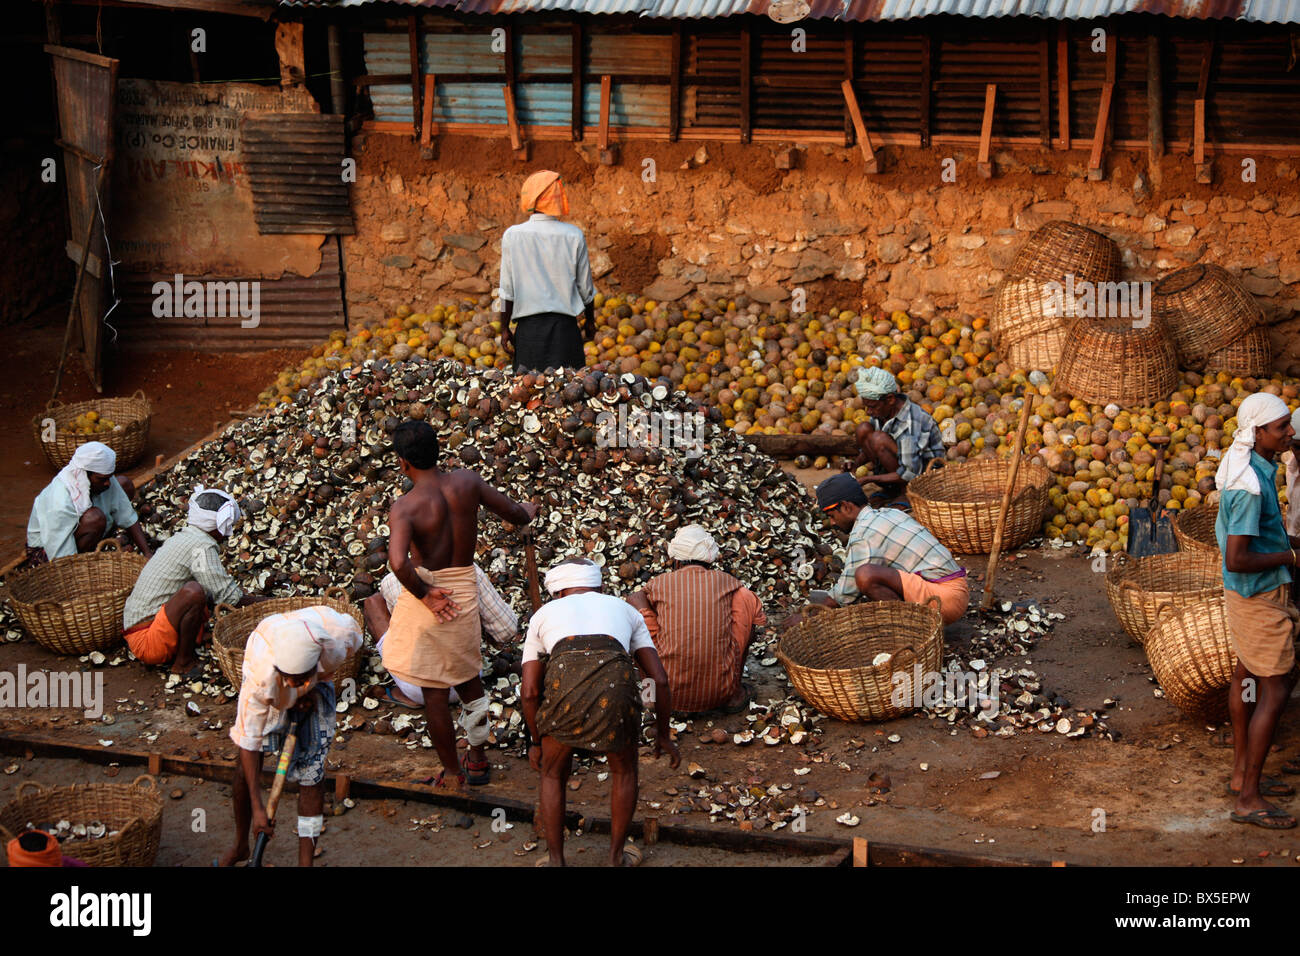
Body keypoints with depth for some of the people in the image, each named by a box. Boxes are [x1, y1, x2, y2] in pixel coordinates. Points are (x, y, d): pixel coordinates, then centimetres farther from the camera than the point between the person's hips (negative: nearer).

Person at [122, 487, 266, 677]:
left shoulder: (179, 538, 15)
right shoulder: (203, 546, -14)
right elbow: (227, 596, -17)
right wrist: (266, 602, -3)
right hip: (146, 639, -10)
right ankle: (184, 662, -11)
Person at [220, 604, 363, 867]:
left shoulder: (339, 634, -42)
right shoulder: (259, 677, -43)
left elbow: (355, 640, -12)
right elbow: (249, 741, -32)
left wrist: (317, 684, -18)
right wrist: (257, 808, -30)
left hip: (317, 684, 1)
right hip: (271, 696, -1)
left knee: (311, 770, -7)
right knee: (246, 764, 3)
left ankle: (306, 860, -1)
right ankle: (240, 846, 28)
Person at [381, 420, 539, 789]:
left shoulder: (404, 508, -20)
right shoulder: (467, 482, -7)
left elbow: (398, 562, -37)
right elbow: (517, 515, 4)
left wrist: (423, 593, -20)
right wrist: (528, 510, 28)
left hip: (426, 597, -5)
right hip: (465, 592, 5)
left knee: (434, 692, 10)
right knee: (468, 676, 24)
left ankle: (453, 773, 20)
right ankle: (478, 760, 39)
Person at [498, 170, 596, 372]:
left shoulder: (513, 235, -3)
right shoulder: (574, 236, -3)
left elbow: (507, 289, -1)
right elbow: (585, 286, 6)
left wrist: (504, 328, 9)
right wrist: (590, 321, 21)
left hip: (529, 326, 0)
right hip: (565, 325, 0)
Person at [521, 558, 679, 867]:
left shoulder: (544, 613, 32)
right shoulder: (626, 610, 34)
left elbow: (529, 692, 25)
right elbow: (660, 680, 26)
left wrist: (536, 742, 39)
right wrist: (663, 735, 38)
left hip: (564, 683, 0)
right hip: (616, 686, 1)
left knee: (553, 775, 29)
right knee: (624, 771, 31)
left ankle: (556, 862, 35)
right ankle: (616, 858, 40)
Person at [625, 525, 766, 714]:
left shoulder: (659, 583, 5)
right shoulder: (725, 581, 4)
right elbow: (759, 618, 14)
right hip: (721, 691, 0)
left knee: (635, 599, 17)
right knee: (747, 597, 19)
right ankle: (735, 693, 17)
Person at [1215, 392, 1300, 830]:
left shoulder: (1249, 467, 3)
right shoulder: (1250, 486, -28)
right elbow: (1237, 560, -30)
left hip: (1251, 593, 10)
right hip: (1258, 596, -10)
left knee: (1247, 675, 19)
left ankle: (1243, 773, 34)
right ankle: (1248, 798, 1)